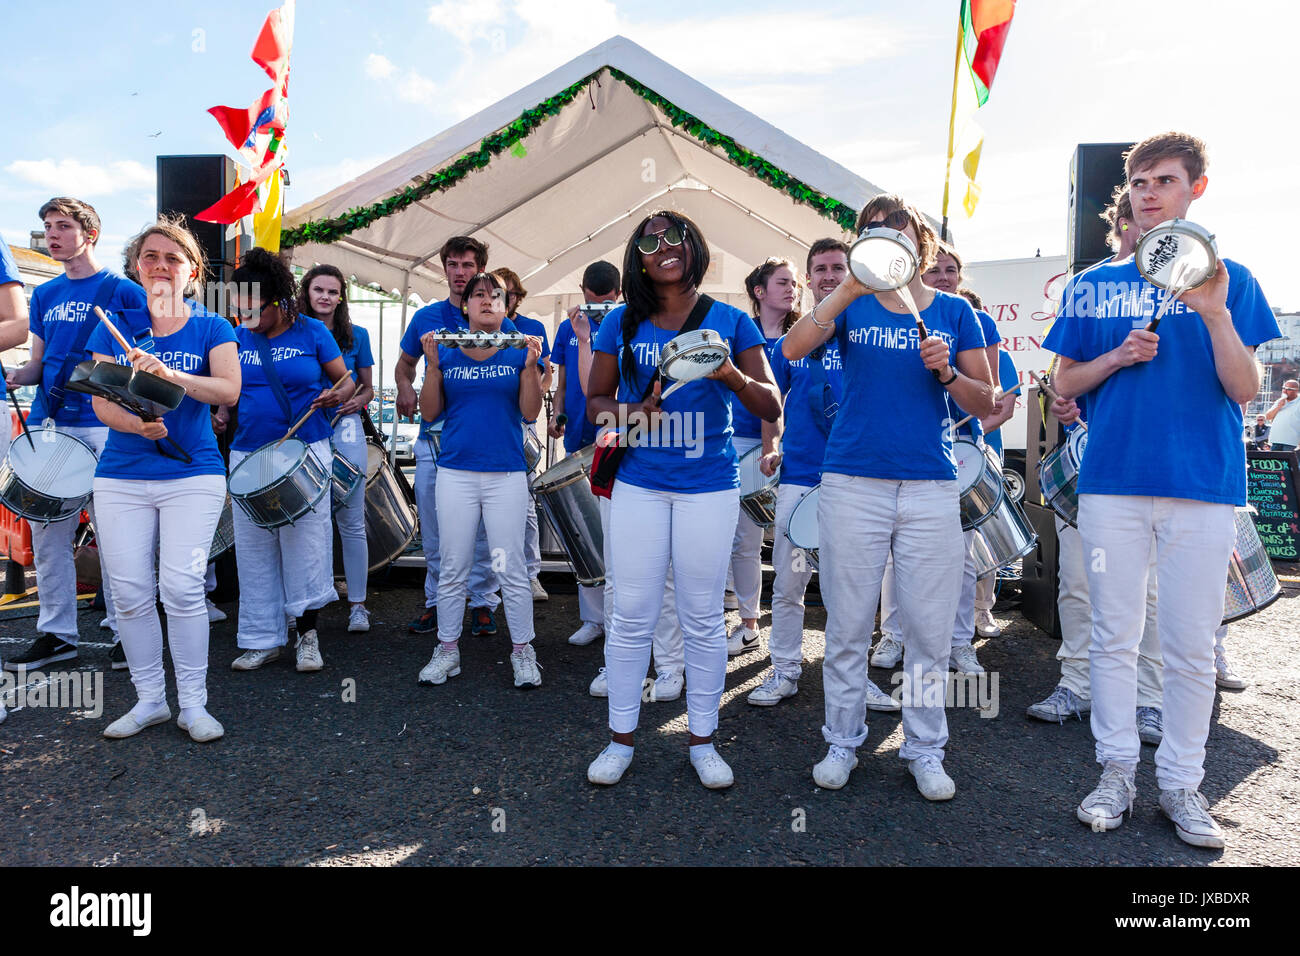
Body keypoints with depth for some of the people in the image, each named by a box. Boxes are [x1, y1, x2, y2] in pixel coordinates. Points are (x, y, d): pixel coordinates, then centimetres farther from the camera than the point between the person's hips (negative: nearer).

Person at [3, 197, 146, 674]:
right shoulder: (45, 295, 16)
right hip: (48, 424, 6)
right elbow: (38, 363, 18)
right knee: (47, 532, 8)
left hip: (103, 428, -6)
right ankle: (56, 633, 20)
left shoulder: (123, 291, -1)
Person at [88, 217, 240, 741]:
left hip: (194, 474, -2)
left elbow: (229, 390, -12)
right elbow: (100, 400, 0)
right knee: (130, 591, 2)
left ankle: (193, 703, 6)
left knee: (182, 587, -8)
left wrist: (171, 374, -28)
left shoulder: (211, 328, 5)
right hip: (121, 477, 3)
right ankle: (149, 699, 19)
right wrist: (136, 423, -20)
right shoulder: (113, 326, 10)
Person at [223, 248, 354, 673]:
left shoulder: (312, 332, 0)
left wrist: (336, 395, -18)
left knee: (304, 543, 1)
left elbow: (346, 380, 3)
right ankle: (263, 639, 20)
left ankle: (307, 633, 16)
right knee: (254, 551, 8)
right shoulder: (237, 338, 8)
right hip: (248, 455, 3)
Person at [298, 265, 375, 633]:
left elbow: (367, 387, 14)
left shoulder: (356, 336, 10)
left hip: (345, 430, 0)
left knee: (351, 521, -1)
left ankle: (357, 604, 6)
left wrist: (356, 402, -7)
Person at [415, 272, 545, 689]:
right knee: (452, 569, 7)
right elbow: (428, 412, 4)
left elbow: (531, 411, -1)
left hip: (507, 474, -1)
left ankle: (522, 652, 14)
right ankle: (447, 650, 21)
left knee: (512, 569, 1)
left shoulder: (519, 352, 5)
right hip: (455, 472, 2)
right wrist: (433, 365, -6)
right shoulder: (446, 352, 8)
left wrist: (531, 366, -12)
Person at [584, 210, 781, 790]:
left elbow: (771, 409, -1)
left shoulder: (730, 322, 3)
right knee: (632, 615, 4)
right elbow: (595, 402, 9)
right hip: (638, 485, 1)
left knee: (703, 617, 6)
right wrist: (635, 412, -13)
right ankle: (621, 738, 22)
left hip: (708, 487, 0)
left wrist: (732, 375, -22)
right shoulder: (623, 323, 6)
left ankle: (702, 740, 24)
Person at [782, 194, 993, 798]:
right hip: (852, 484, -1)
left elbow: (985, 404, 9)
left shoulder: (954, 311, 11)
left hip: (931, 487, 1)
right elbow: (792, 349, -12)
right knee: (846, 625, 6)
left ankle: (925, 749, 24)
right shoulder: (852, 305, 8)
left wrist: (946, 371, -10)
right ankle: (842, 743, 23)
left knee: (929, 628, 6)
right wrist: (854, 285, -18)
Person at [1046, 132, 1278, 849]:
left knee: (1191, 648, 5)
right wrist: (1117, 356, -8)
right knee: (1114, 637, 7)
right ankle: (1117, 771, 20)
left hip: (1204, 487, -1)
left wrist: (1214, 312, -16)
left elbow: (1244, 390, -1)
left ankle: (1181, 783, 20)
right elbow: (1065, 385, 11)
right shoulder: (1094, 285, 10)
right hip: (1112, 481, 1)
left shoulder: (1230, 279, 7)